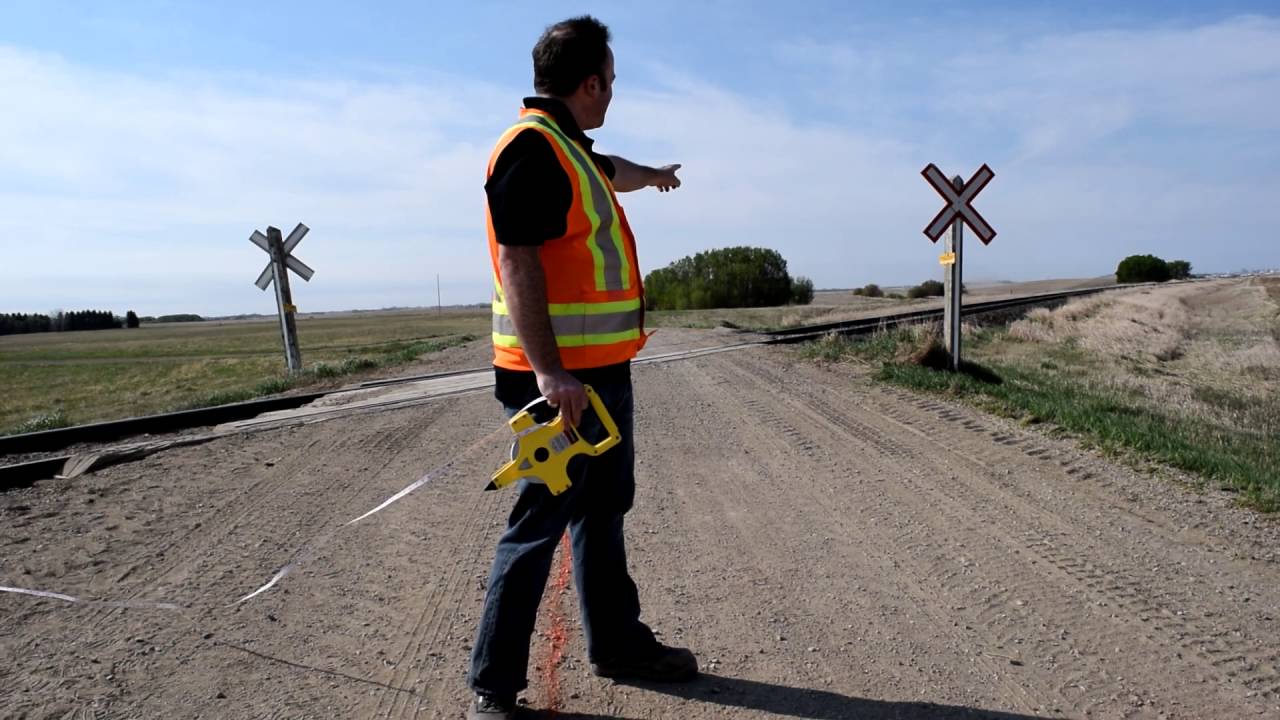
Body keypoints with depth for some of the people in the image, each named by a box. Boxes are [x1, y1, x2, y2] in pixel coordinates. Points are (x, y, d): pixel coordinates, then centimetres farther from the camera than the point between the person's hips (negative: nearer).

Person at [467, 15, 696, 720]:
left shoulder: (568, 148, 17)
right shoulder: (532, 147, -14)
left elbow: (610, 172, 40)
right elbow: (517, 261, -23)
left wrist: (653, 174, 60)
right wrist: (547, 371, -30)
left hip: (603, 368, 11)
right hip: (561, 377, -10)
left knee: (603, 510, 18)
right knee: (540, 522, -3)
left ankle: (617, 642, 34)